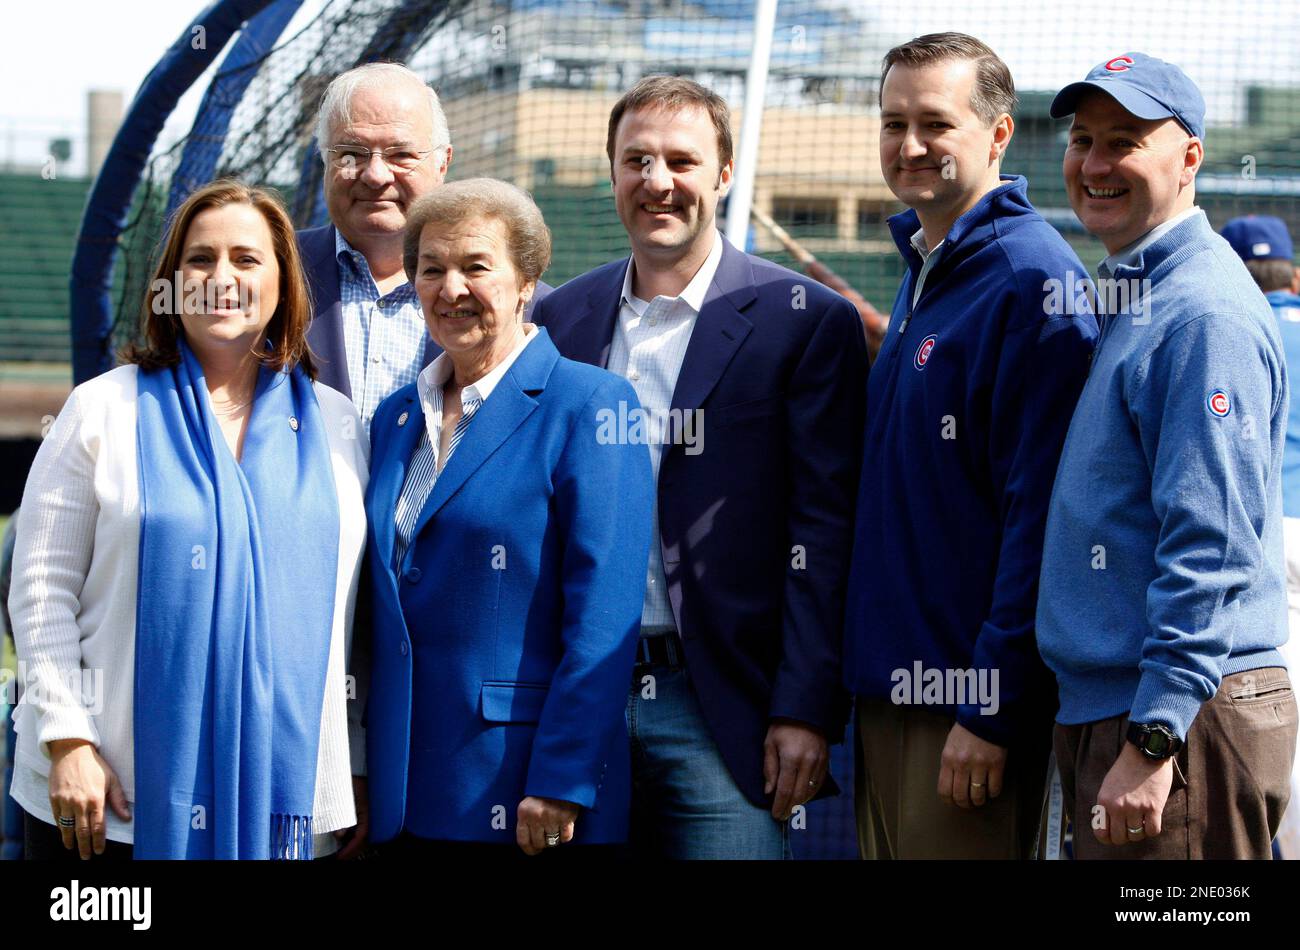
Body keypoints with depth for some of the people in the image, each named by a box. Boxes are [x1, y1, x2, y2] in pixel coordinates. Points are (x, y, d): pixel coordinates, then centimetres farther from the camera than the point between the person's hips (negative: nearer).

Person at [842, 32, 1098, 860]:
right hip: (891, 683, 9)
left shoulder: (1031, 279, -14)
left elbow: (1039, 512, -19)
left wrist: (991, 712, -20)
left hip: (974, 696, -9)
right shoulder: (922, 271, 14)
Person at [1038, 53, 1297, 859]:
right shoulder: (1131, 300, 15)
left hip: (1183, 716, -10)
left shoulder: (1206, 315, -15)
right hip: (1100, 704, 10)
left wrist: (1153, 742, -24)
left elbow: (1211, 550, -21)